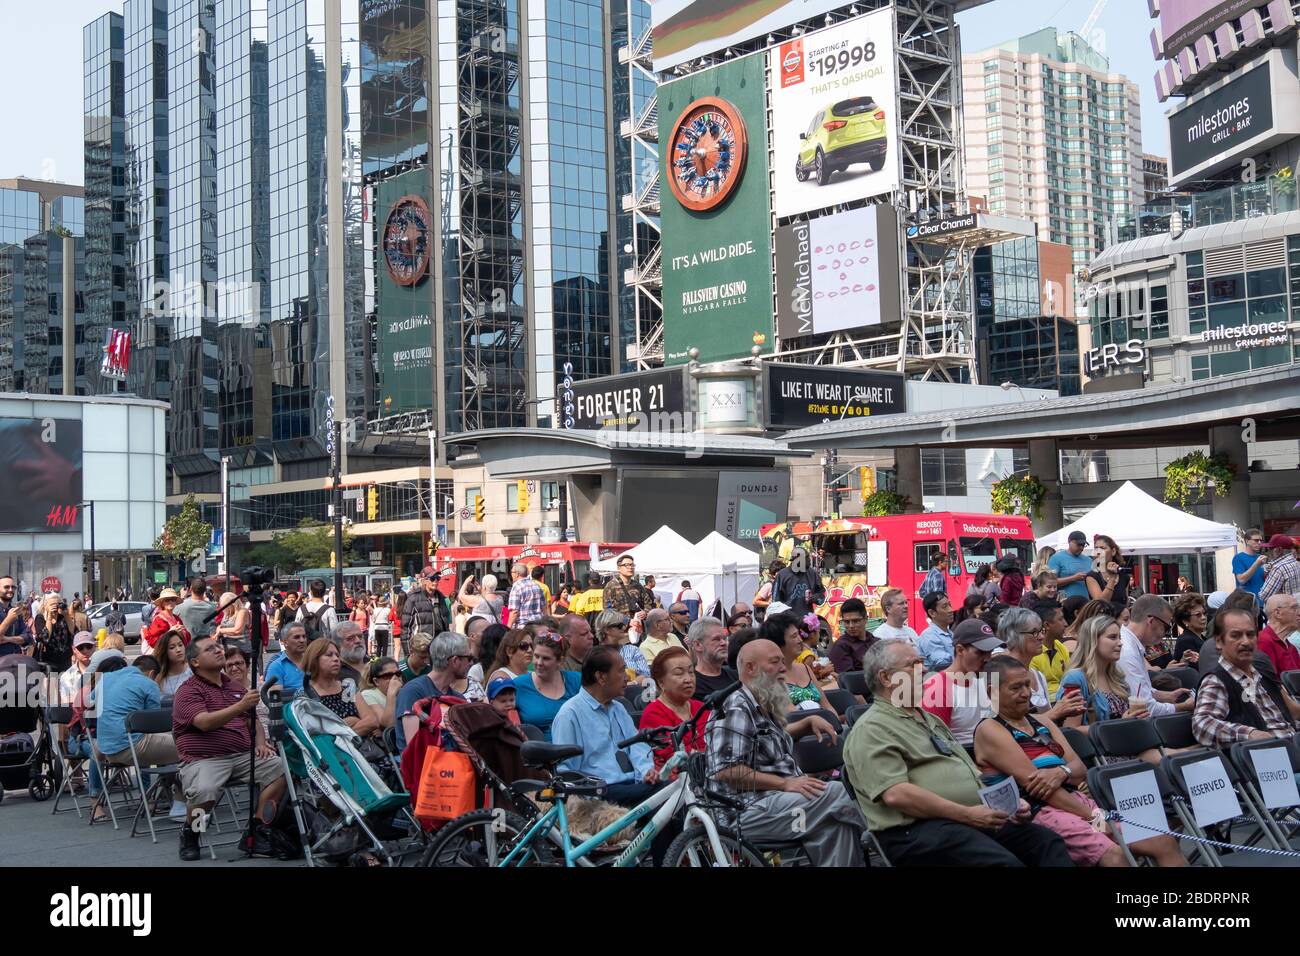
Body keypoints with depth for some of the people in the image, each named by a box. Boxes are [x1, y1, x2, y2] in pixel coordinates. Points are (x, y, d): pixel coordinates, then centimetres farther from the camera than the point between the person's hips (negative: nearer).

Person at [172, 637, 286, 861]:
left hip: (243, 755, 6)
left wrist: (260, 743, 7)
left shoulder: (235, 686, 23)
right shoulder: (188, 691, 0)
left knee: (281, 769, -19)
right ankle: (190, 834, -2)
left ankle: (256, 834, -9)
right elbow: (205, 723, -17)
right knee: (204, 791, -37)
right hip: (204, 759, -6)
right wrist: (241, 706, -27)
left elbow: (253, 720, 29)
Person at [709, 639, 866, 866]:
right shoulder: (736, 708, -12)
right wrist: (785, 783, -21)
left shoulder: (764, 706, 18)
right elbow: (726, 770, -21)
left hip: (775, 798, 9)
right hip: (750, 810, -9)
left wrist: (810, 721, 23)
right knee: (836, 792, -22)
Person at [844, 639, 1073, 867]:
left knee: (1047, 841, -11)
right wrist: (967, 814, -17)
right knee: (1004, 862, -31)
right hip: (917, 829, -9)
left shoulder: (930, 719, 26)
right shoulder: (872, 729, -4)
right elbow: (895, 794, -17)